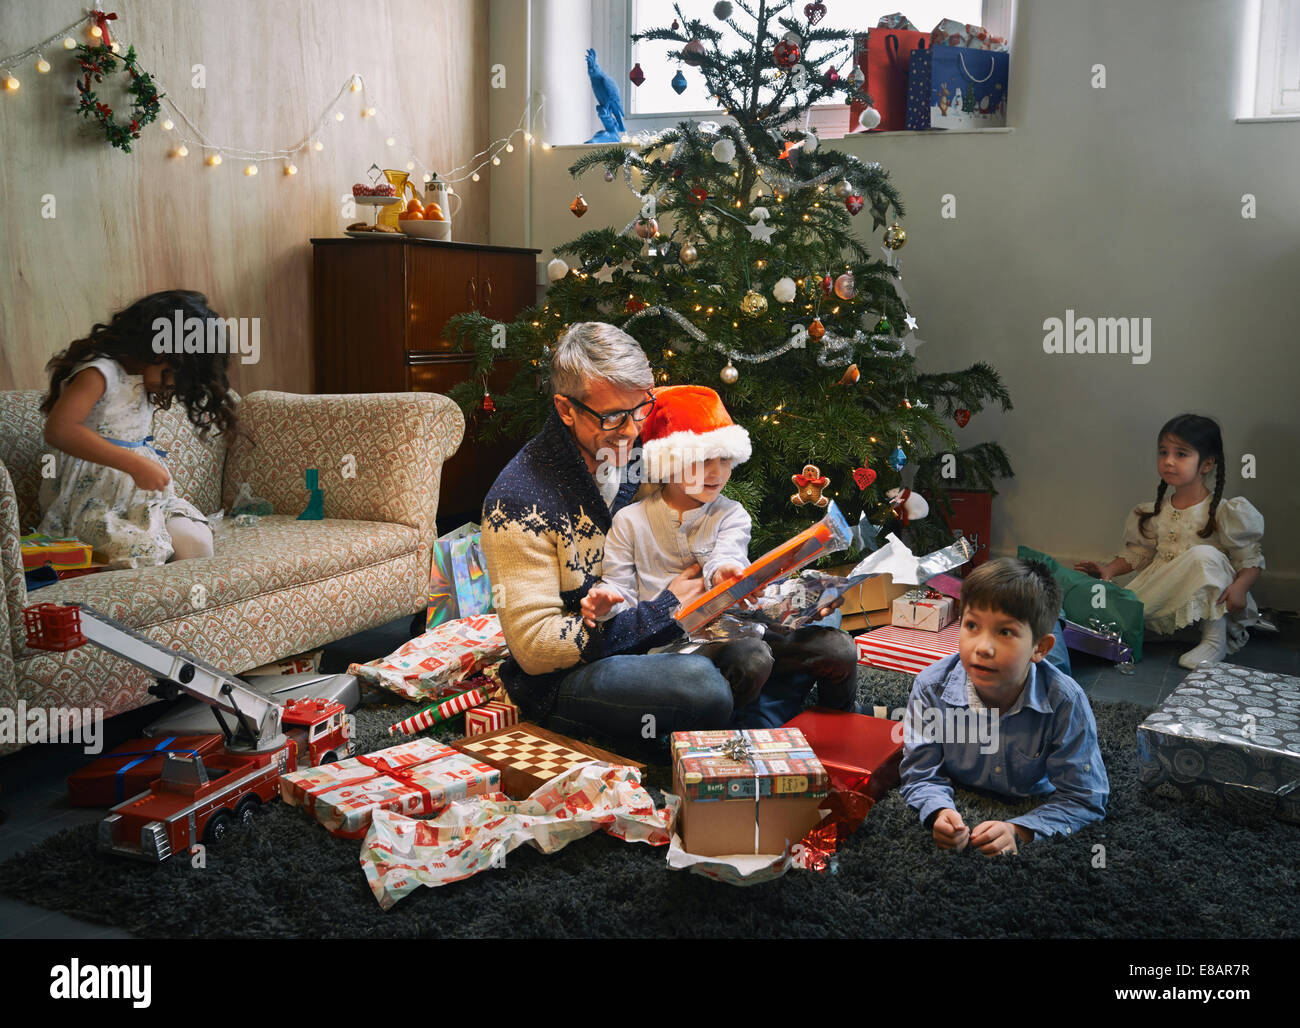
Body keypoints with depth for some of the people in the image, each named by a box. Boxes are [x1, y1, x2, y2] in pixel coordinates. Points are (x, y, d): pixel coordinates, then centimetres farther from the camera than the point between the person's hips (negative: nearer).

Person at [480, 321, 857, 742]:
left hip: (663, 644, 6)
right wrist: (665, 610, -19)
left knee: (832, 649, -6)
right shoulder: (518, 500, -18)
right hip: (568, 682, -6)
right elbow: (535, 647, -19)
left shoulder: (636, 453, 3)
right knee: (699, 683, -37)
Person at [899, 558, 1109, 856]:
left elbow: (1084, 800, -17)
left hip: (1029, 811, -1)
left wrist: (1019, 831, -32)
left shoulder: (1065, 702, -21)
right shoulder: (932, 687, -16)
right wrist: (940, 812, -32)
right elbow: (921, 774, -9)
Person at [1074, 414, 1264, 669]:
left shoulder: (1222, 512, -7)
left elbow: (1251, 561, -7)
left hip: (1210, 603, -2)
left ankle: (1215, 639, -21)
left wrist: (1240, 586, -26)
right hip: (1168, 604, 2)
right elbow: (1138, 555, 16)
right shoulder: (1156, 514, 7)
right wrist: (1108, 570, -1)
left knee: (1204, 555, -32)